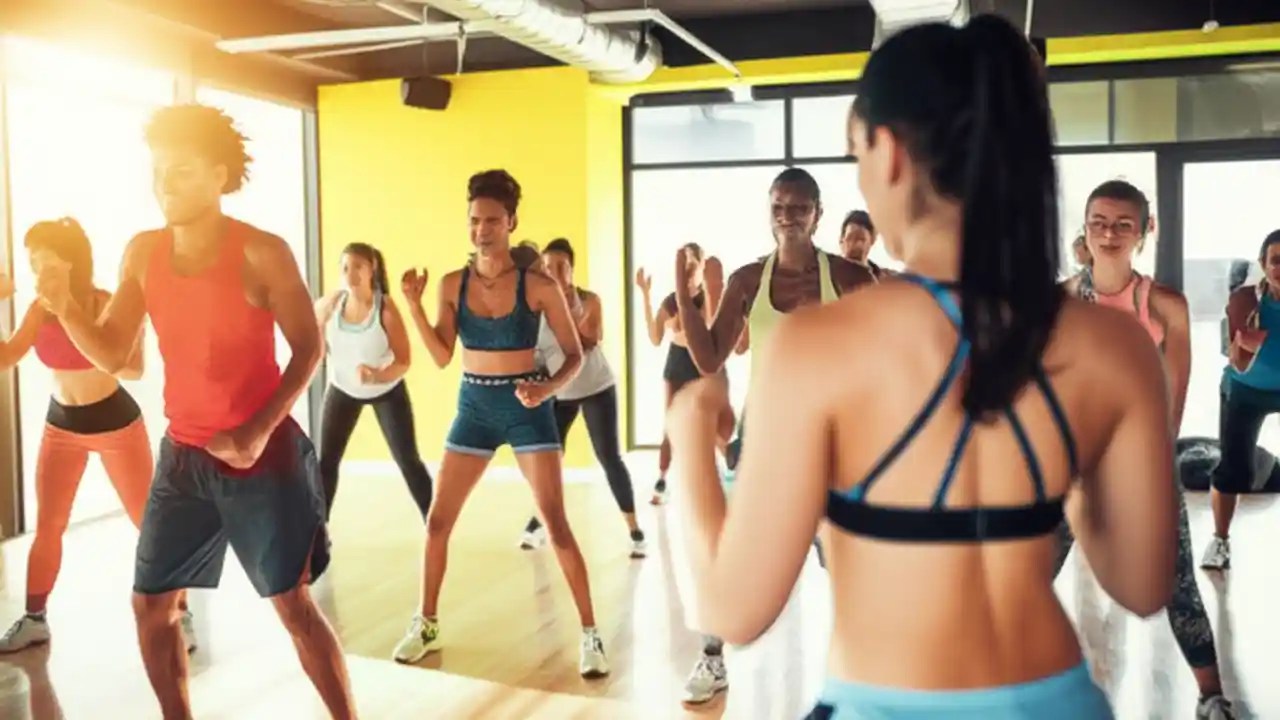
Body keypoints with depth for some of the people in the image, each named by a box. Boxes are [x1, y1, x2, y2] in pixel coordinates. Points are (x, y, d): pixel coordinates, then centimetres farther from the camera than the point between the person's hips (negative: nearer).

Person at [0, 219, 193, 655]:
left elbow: (135, 369, -20)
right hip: (60, 424, 5)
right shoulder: (41, 310, -2)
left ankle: (181, 617, 6)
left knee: (150, 523, -2)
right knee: (47, 526, 9)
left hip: (115, 422, -5)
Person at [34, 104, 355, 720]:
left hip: (263, 456, -5)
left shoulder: (261, 252, -12)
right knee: (150, 605, 10)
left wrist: (261, 429, -17)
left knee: (294, 605, 0)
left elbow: (308, 347, -8)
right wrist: (64, 308, -14)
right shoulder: (142, 253, 3)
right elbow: (111, 354, 5)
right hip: (182, 456, 5)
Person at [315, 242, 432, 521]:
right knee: (326, 461, 1)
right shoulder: (331, 303, -18)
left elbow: (403, 362, -28)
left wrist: (379, 375, -46)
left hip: (387, 390, -3)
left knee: (408, 460, -2)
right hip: (342, 389, 3)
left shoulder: (386, 308, -28)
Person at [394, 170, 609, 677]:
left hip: (526, 408, -3)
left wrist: (548, 388, -22)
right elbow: (442, 356, -2)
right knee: (437, 522, 7)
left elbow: (575, 353, -4)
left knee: (556, 524, -7)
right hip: (473, 407, 4)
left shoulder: (539, 286, -9)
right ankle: (426, 625, 26)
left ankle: (590, 634, 6)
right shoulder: (453, 284, 0)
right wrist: (414, 304, -12)